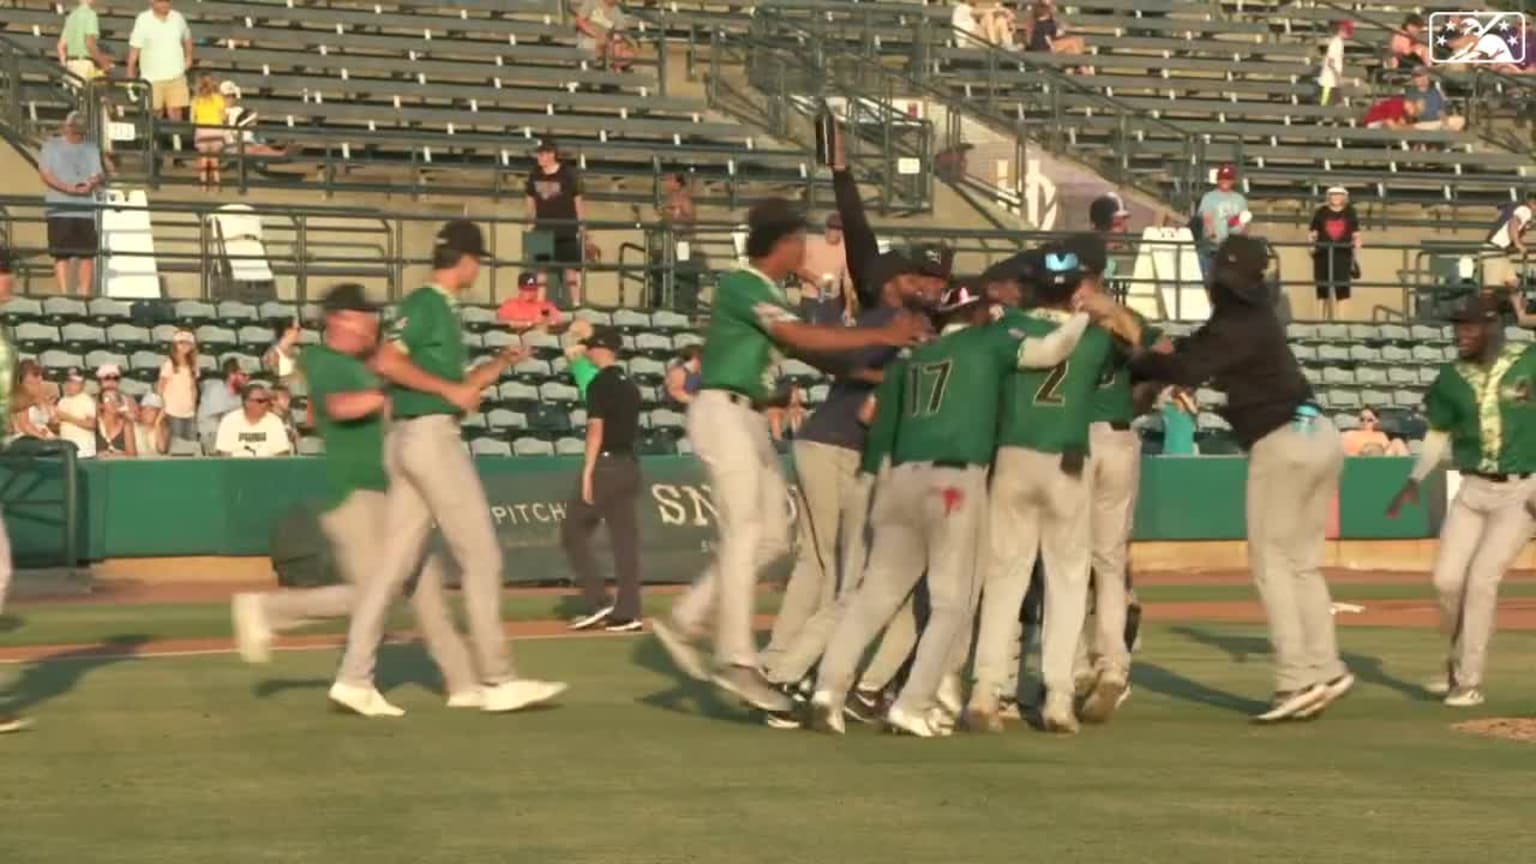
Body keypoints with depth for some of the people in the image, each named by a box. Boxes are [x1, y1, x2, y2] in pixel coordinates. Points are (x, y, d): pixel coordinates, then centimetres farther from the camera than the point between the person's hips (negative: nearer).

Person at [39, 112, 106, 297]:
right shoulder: (51, 146, 7)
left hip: (86, 210, 3)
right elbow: (45, 174, -4)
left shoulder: (91, 149, 17)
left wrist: (93, 183, -14)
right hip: (60, 209, -3)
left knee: (88, 254, 0)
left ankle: (84, 294, 5)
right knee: (62, 254, -4)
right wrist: (68, 188, -18)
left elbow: (101, 175, 11)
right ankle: (64, 294, -3)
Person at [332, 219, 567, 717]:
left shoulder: (444, 309, 21)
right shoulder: (425, 302, -8)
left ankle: (354, 679, 4)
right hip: (430, 436, -10)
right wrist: (450, 389, -18)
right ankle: (497, 681, -2)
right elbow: (387, 362, -21)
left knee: (395, 564, 6)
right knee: (481, 558, -5)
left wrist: (500, 364, 18)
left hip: (408, 445, 10)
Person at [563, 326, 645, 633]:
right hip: (630, 465, 7)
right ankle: (627, 612, 3)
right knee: (626, 538, 5)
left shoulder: (599, 384, -9)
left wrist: (587, 473, -16)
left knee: (573, 531, 3)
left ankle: (598, 601, -4)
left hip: (605, 465, -7)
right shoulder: (630, 386, 14)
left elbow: (596, 431, -15)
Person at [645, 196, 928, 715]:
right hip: (723, 412, -10)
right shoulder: (742, 286, -12)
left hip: (751, 419, 10)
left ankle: (685, 622, 12)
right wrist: (883, 337, -23)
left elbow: (809, 349, 12)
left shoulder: (770, 295, 19)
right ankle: (737, 660, -11)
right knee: (744, 534, -12)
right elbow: (802, 338, -22)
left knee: (771, 538, 7)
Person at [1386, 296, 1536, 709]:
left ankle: (1470, 682, 0)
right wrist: (1414, 480, -2)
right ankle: (1457, 659, 23)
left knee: (1482, 579, -12)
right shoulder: (1451, 377, 2)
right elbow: (1439, 434, 12)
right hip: (1472, 489, 4)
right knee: (1447, 579, -4)